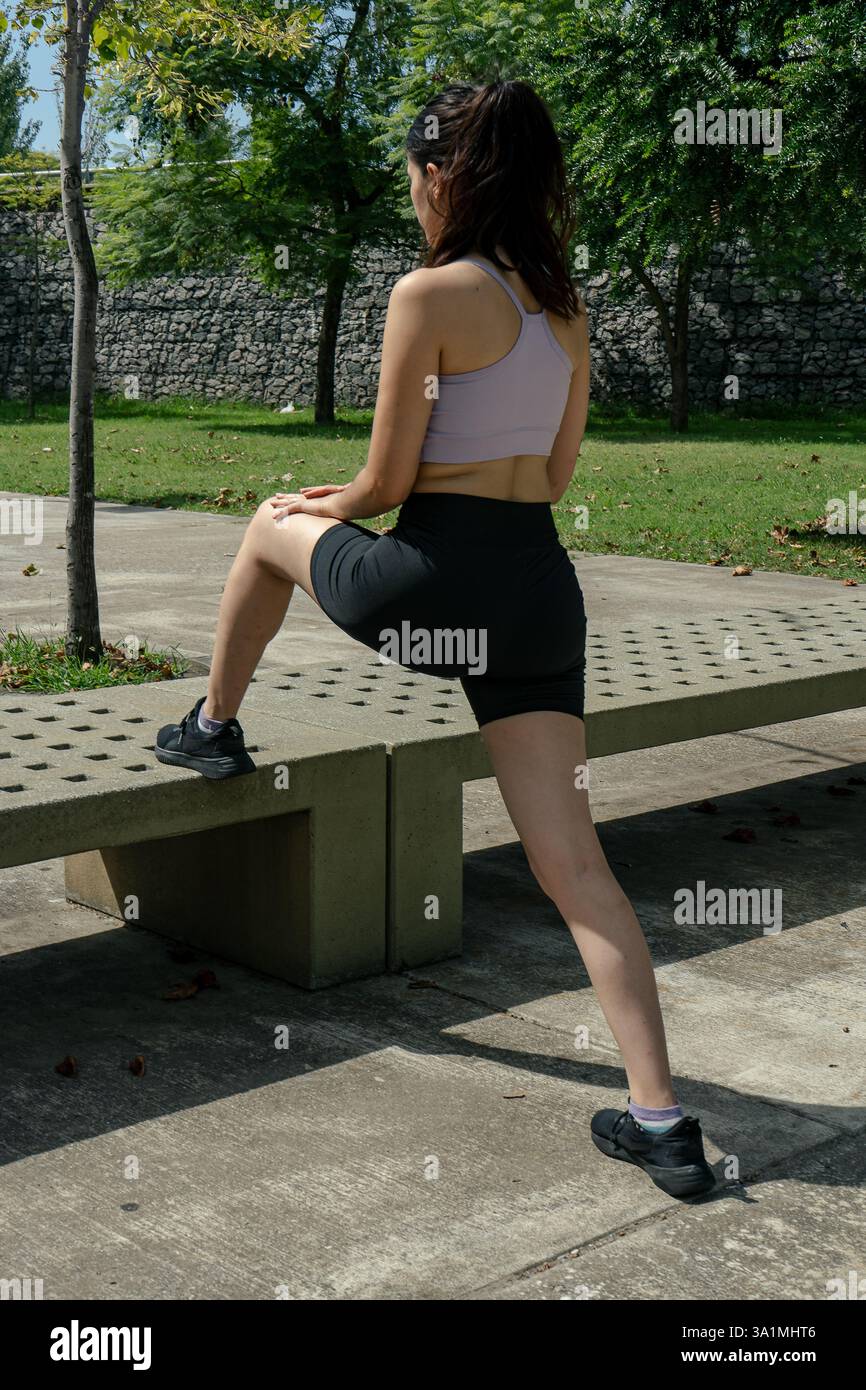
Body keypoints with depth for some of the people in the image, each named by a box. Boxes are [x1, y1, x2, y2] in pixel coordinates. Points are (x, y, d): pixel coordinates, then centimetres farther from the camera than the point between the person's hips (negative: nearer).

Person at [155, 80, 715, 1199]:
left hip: (438, 585, -6)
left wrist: (328, 507, 15)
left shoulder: (431, 293, -10)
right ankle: (661, 1121, 3)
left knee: (274, 526, 27)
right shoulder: (565, 305, 13)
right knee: (570, 860, 5)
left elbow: (386, 483, -8)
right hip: (541, 584, 6)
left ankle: (213, 727, 44)